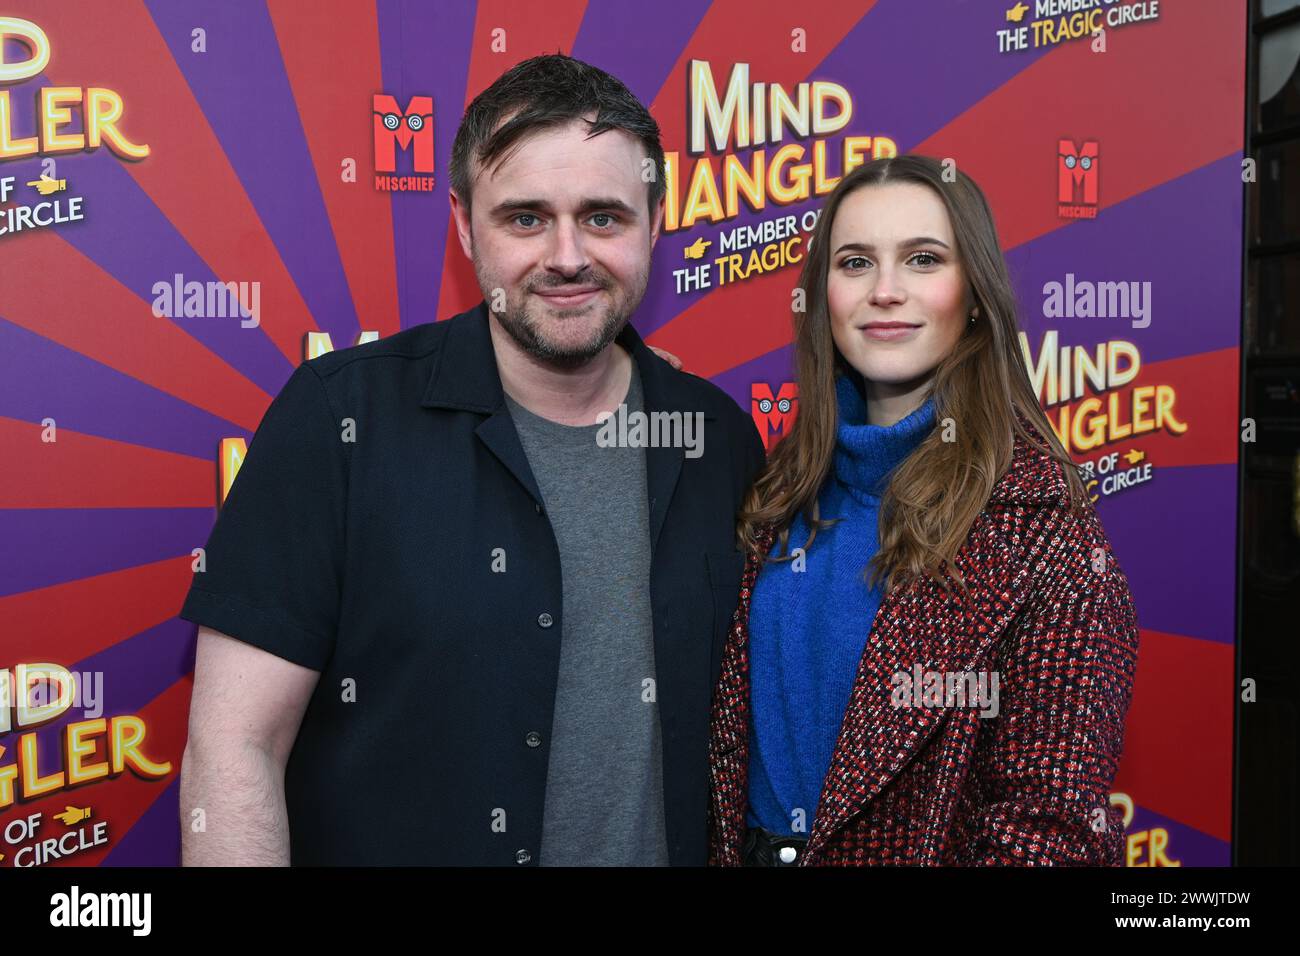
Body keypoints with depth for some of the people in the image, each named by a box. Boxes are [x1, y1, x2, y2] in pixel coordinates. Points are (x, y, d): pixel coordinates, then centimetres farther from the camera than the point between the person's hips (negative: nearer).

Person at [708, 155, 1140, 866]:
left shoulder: (1039, 520, -19)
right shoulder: (790, 477, -5)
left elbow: (1054, 824, -19)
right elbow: (736, 714, 3)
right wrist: (719, 845, -5)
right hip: (748, 847, 4)